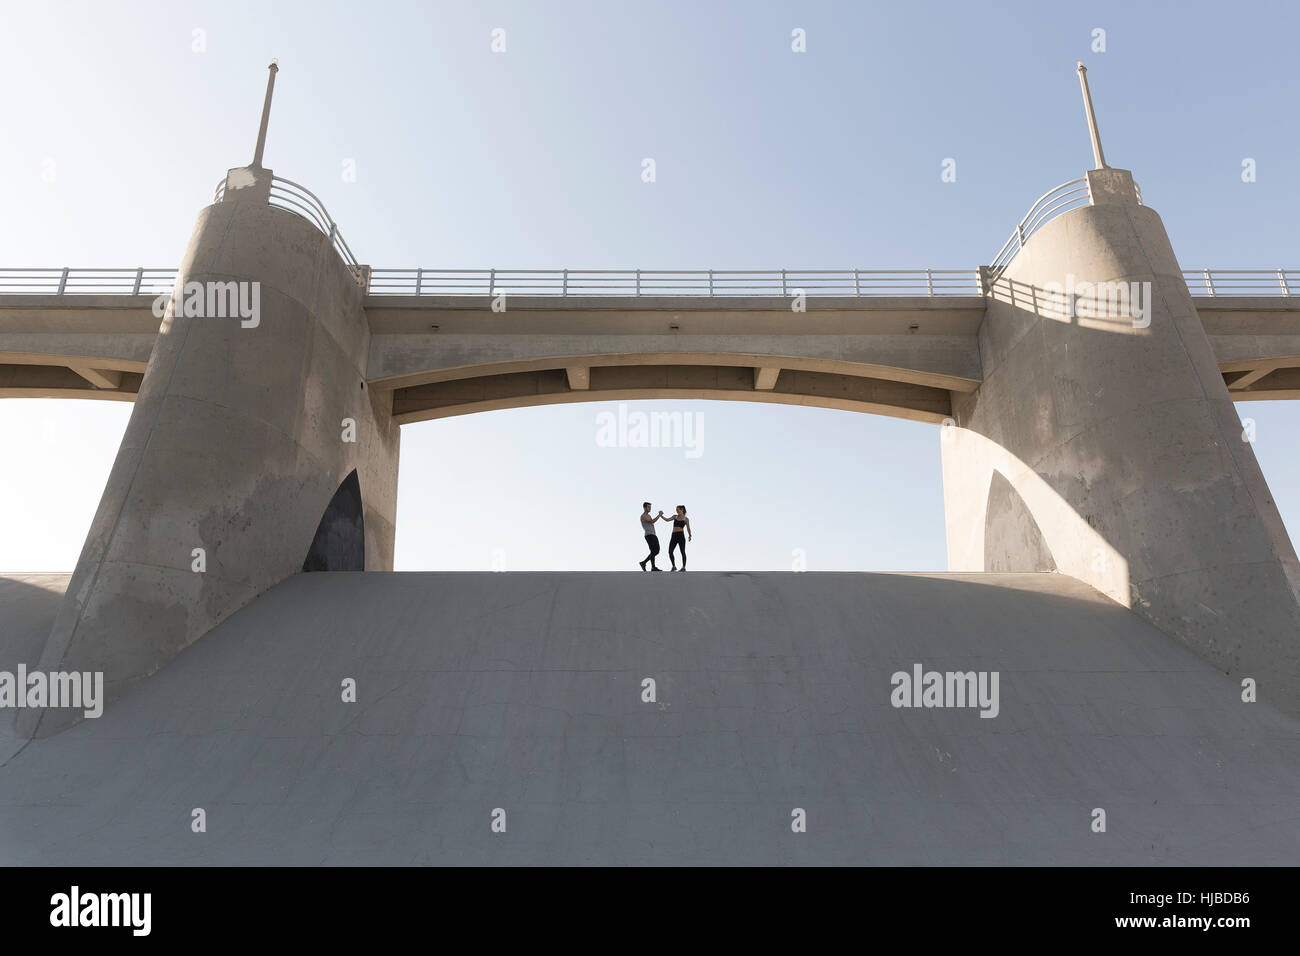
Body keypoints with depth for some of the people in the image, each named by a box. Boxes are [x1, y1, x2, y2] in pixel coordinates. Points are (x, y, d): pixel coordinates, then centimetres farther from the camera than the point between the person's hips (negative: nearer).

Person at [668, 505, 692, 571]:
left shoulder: (686, 519, 4)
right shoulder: (675, 517, 16)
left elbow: (688, 529, -1)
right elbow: (667, 520, 9)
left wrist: (690, 535, -16)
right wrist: (661, 515, -4)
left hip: (681, 535, -4)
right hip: (674, 536, 4)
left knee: (683, 552, -2)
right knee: (670, 552, -3)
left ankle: (684, 567, 8)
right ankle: (674, 566, 11)